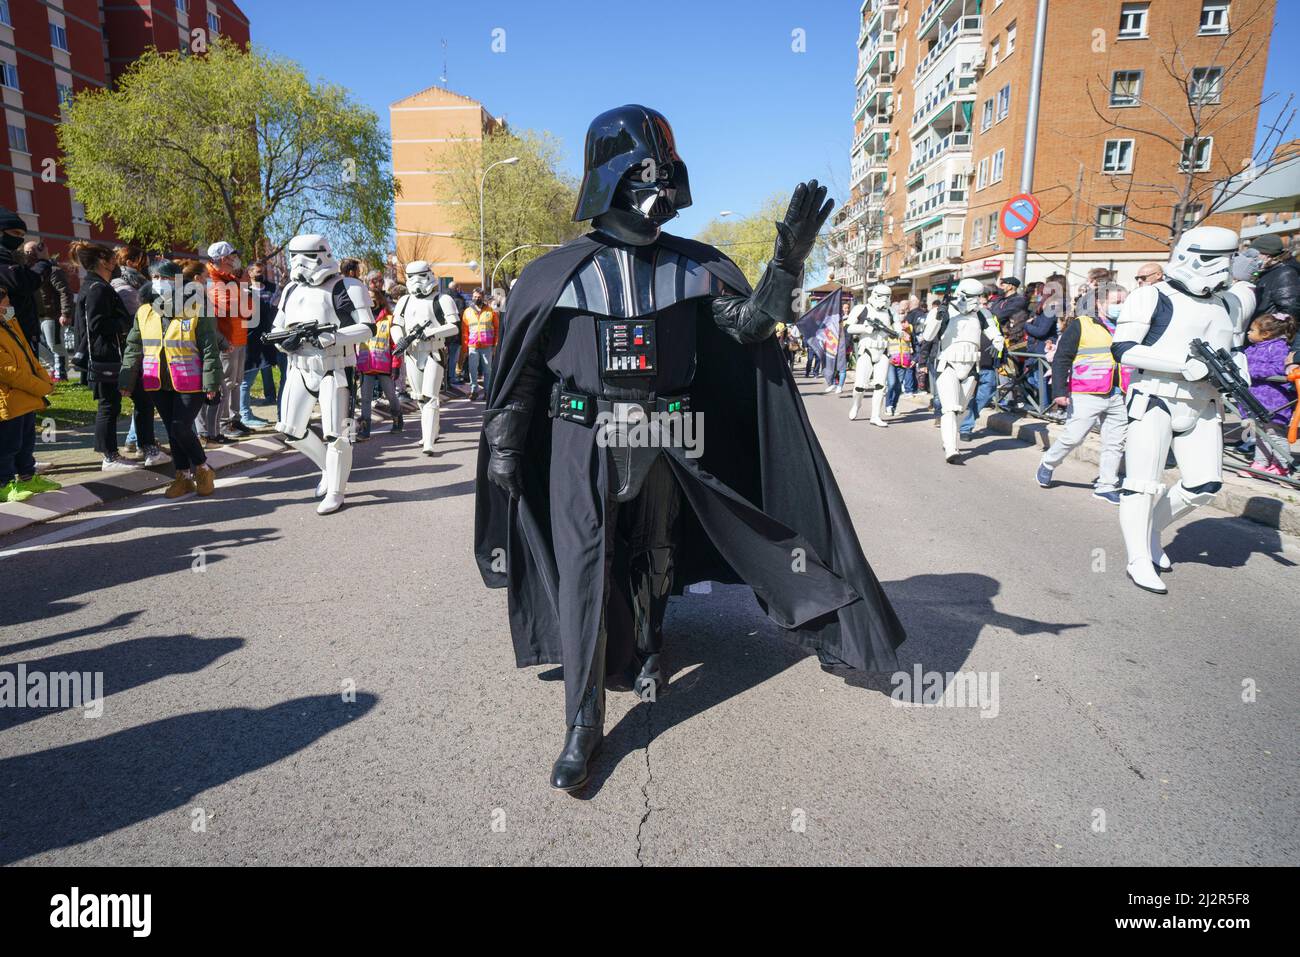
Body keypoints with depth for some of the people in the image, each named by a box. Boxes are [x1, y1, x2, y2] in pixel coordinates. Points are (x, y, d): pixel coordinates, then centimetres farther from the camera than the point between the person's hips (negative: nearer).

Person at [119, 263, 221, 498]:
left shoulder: (195, 311, -6)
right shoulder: (144, 313, 8)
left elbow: (210, 350, -8)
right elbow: (133, 349, 13)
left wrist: (211, 383, -12)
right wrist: (126, 382, 9)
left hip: (189, 384, -5)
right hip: (159, 385, 5)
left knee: (181, 429, -10)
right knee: (172, 432, 10)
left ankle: (203, 469, 12)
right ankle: (183, 476, 21)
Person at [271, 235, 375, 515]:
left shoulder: (346, 288, -8)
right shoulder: (291, 290, 11)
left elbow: (367, 328, -14)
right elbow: (277, 328, 18)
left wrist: (330, 337, -24)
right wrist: (284, 342, -6)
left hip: (334, 370, -7)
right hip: (300, 369, 7)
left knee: (335, 433, -5)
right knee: (291, 430, 9)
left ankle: (335, 493, 9)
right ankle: (329, 467, 31)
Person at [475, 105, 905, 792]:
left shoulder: (693, 267, 4)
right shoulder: (559, 273, -4)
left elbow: (750, 327, -3)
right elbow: (520, 370, 1)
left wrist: (789, 258, -17)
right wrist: (503, 445, 3)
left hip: (664, 445, 3)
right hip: (584, 443, -2)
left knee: (654, 559, 17)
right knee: (583, 571, -6)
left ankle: (648, 648, 46)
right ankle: (583, 721, 3)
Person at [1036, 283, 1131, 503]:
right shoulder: (1081, 326, -2)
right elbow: (1061, 359, -5)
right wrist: (1059, 391, -13)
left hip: (1119, 398, 5)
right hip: (1087, 396, -5)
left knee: (1115, 444, 5)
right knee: (1073, 436, -4)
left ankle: (1106, 486, 15)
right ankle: (1048, 464, 22)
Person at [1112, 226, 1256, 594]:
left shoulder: (1231, 304, 13)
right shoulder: (1152, 298, -7)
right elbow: (1123, 349, -16)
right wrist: (1184, 364, -20)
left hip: (1202, 406, 7)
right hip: (1154, 399, -6)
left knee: (1205, 485, 2)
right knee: (1145, 482, -8)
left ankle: (1151, 529, 24)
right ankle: (1139, 561, -2)